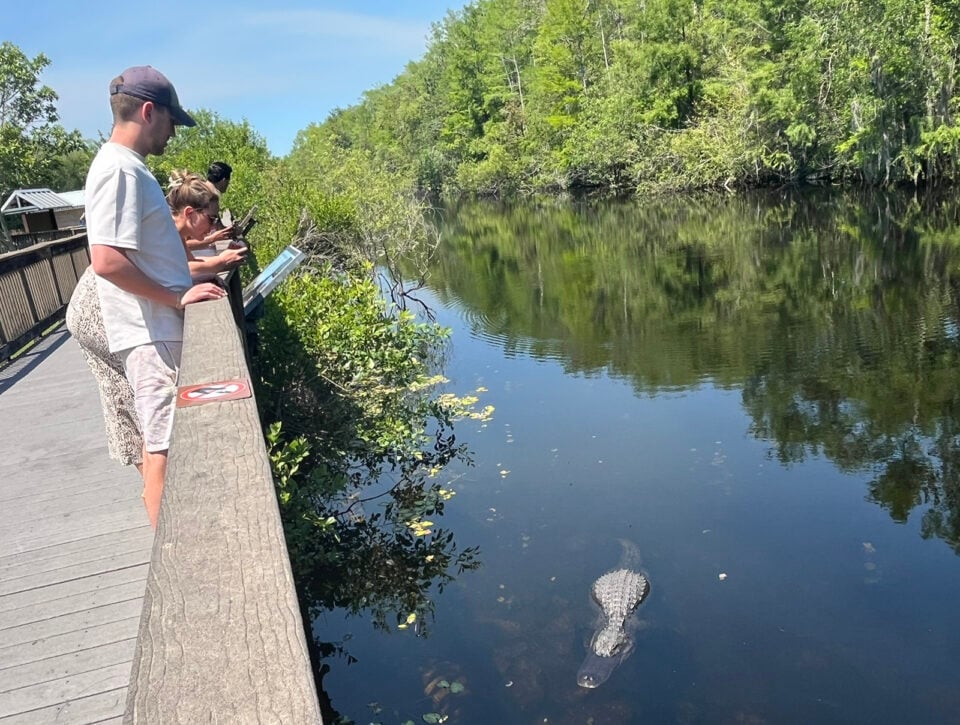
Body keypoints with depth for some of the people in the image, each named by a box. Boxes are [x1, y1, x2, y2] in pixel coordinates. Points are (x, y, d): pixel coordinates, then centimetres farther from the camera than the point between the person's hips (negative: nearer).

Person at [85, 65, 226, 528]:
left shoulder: (127, 167, 16)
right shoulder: (119, 168, -15)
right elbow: (107, 260, -24)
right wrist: (176, 298, -19)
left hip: (158, 331, 10)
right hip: (152, 336, -10)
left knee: (160, 440, 17)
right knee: (165, 446, -5)